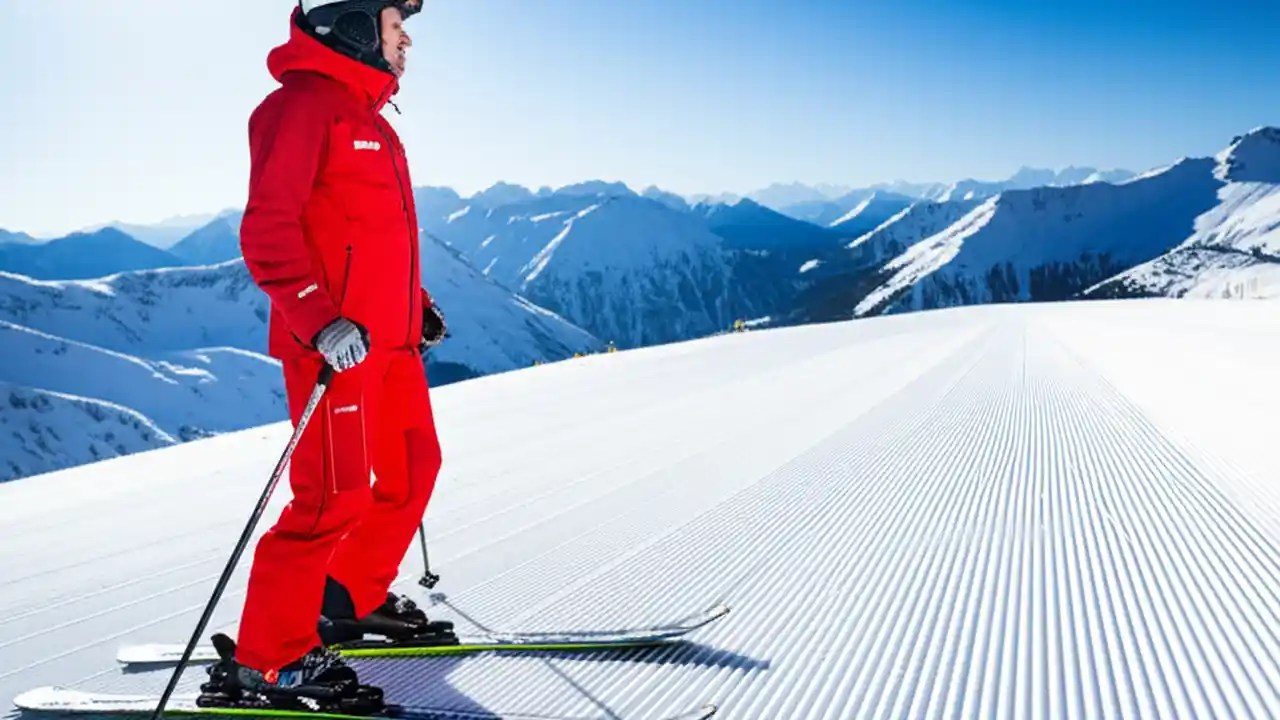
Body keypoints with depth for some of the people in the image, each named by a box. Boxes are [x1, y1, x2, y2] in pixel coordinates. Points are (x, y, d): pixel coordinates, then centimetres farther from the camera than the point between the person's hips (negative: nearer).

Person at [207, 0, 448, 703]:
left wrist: (416, 303, 23)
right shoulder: (303, 103, -10)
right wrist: (318, 320, -26)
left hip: (390, 338, 10)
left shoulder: (366, 114, 20)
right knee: (337, 495, -9)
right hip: (334, 343, -10)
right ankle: (266, 658, 4)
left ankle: (353, 600, 32)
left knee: (412, 469, 16)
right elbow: (267, 228, -18)